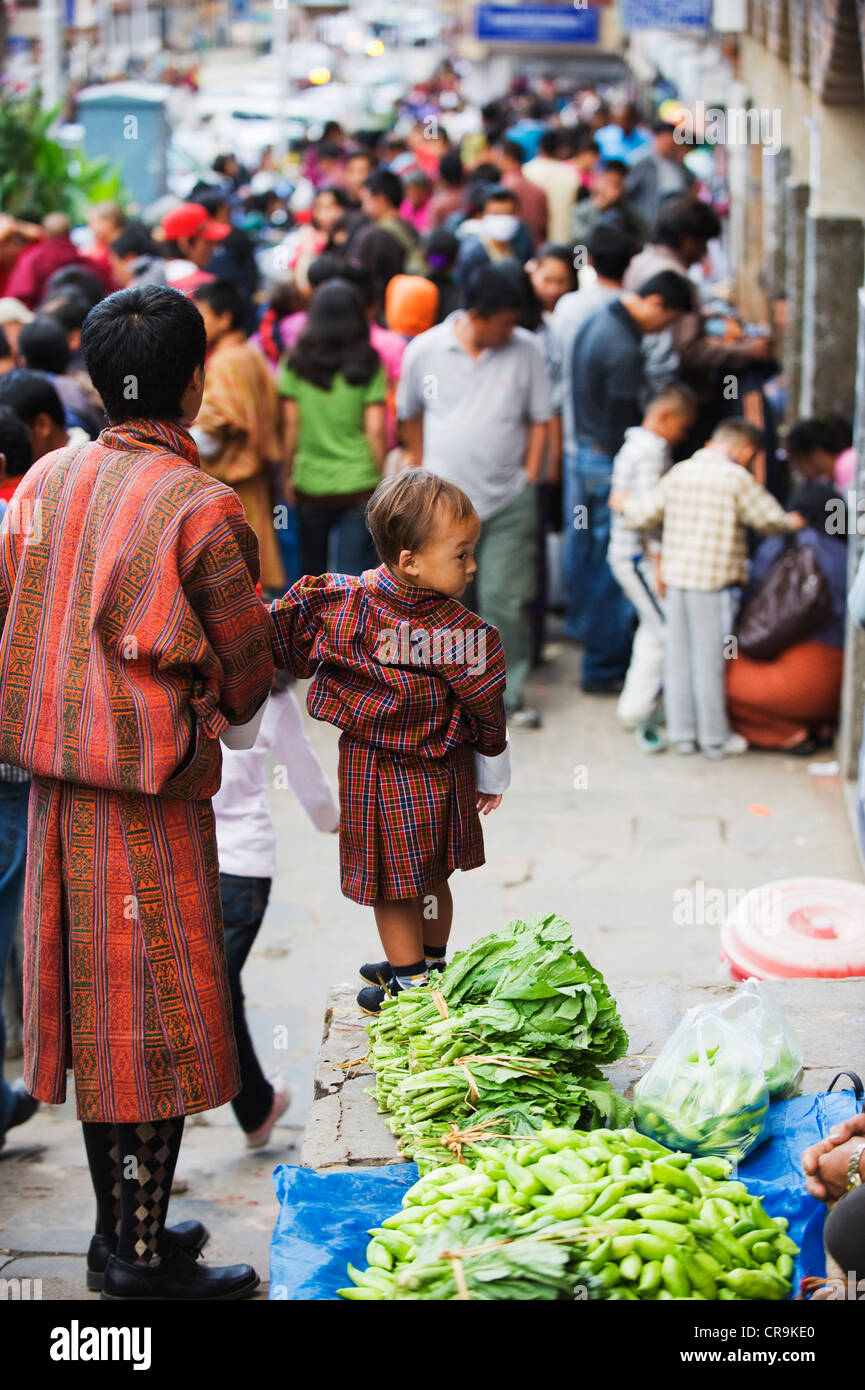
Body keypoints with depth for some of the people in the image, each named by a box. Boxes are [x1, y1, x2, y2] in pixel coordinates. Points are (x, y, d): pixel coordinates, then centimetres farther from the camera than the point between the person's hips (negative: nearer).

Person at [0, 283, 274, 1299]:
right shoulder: (200, 508, -16)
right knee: (158, 1021, 3)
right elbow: (247, 675, -7)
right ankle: (143, 1258, 10)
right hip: (152, 795, -6)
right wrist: (206, 711, 14)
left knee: (93, 1005, 16)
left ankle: (117, 1228, 27)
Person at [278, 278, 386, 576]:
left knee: (312, 567, 18)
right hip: (359, 484, -1)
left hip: (310, 485, 1)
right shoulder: (369, 366, -5)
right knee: (353, 571, 0)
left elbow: (290, 426, -2)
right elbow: (375, 431, -6)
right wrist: (381, 479, 5)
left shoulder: (296, 363, -3)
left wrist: (288, 475, 9)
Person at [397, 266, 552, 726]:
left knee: (503, 600, -2)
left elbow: (540, 421, 3)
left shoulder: (526, 350, -5)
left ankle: (510, 692, 11)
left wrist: (529, 481, -1)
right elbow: (410, 416, 11)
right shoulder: (425, 350, -4)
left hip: (508, 502, -1)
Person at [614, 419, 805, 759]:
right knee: (709, 659, 1)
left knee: (678, 656, 11)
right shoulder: (736, 479, -8)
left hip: (676, 577, 5)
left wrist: (625, 505, 31)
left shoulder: (679, 472, 8)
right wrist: (791, 523, 17)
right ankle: (714, 738, 9)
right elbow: (770, 519, -4)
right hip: (714, 578, -5)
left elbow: (645, 514, 10)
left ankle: (681, 733, 17)